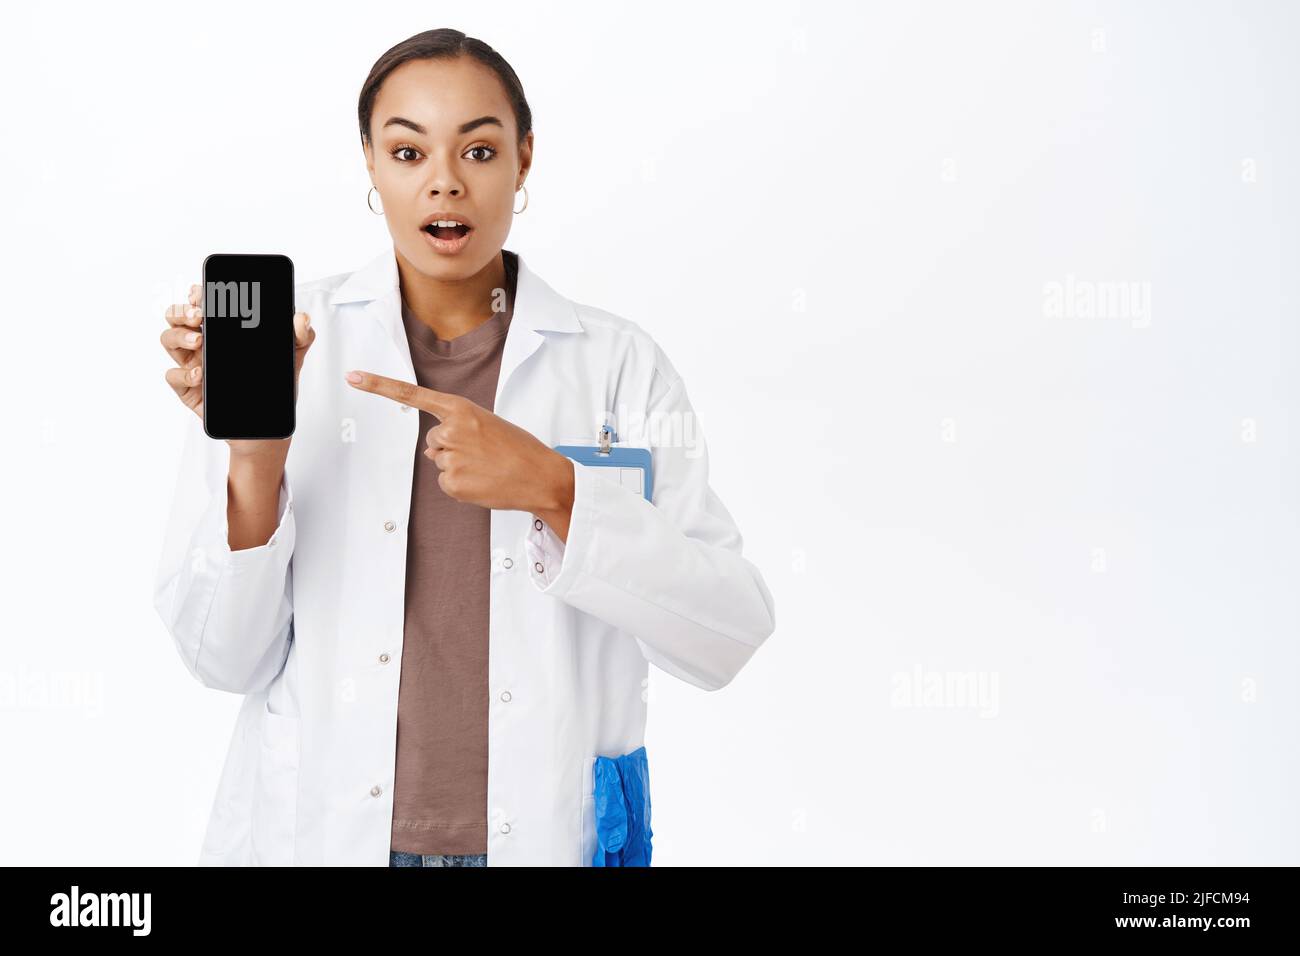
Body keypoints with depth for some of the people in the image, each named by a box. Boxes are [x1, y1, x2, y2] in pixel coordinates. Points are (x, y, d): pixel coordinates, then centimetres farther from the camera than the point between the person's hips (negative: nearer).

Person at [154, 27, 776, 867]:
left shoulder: (618, 359, -4)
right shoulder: (286, 340, -5)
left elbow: (729, 634, -10)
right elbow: (225, 656, -6)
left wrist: (555, 489, -21)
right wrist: (254, 452, -21)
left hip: (545, 835, 1)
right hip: (318, 830, 0)